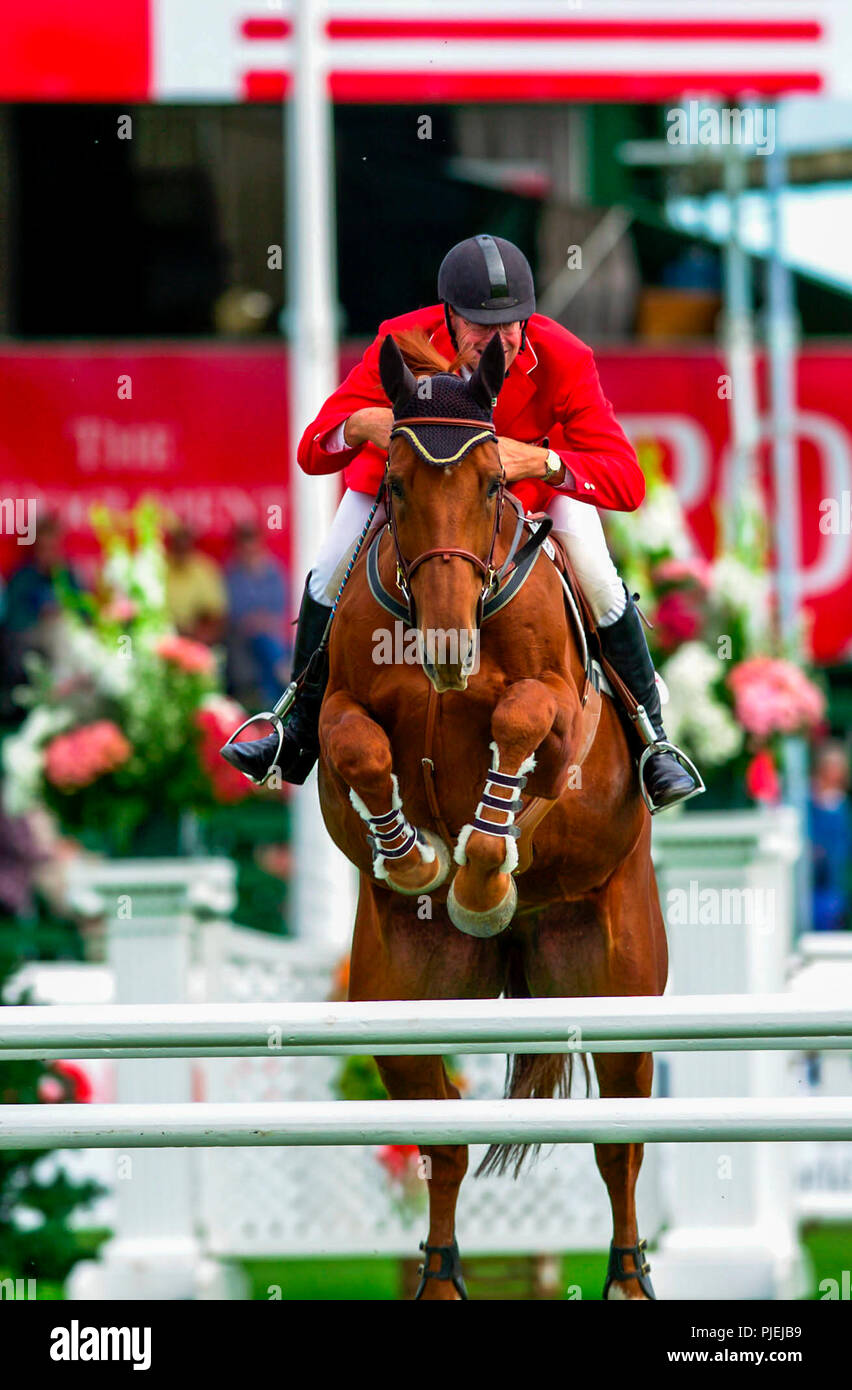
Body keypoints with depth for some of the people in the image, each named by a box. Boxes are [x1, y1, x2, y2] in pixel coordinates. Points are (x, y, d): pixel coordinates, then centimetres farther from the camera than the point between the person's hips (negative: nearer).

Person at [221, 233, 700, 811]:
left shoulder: (562, 361, -38)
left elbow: (627, 481, -42)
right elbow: (314, 453, -30)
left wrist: (542, 463, -60)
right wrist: (360, 426, -55)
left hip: (541, 467, -1)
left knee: (598, 582, -17)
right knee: (333, 569, -7)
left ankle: (651, 733, 7)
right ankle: (303, 733, 16)